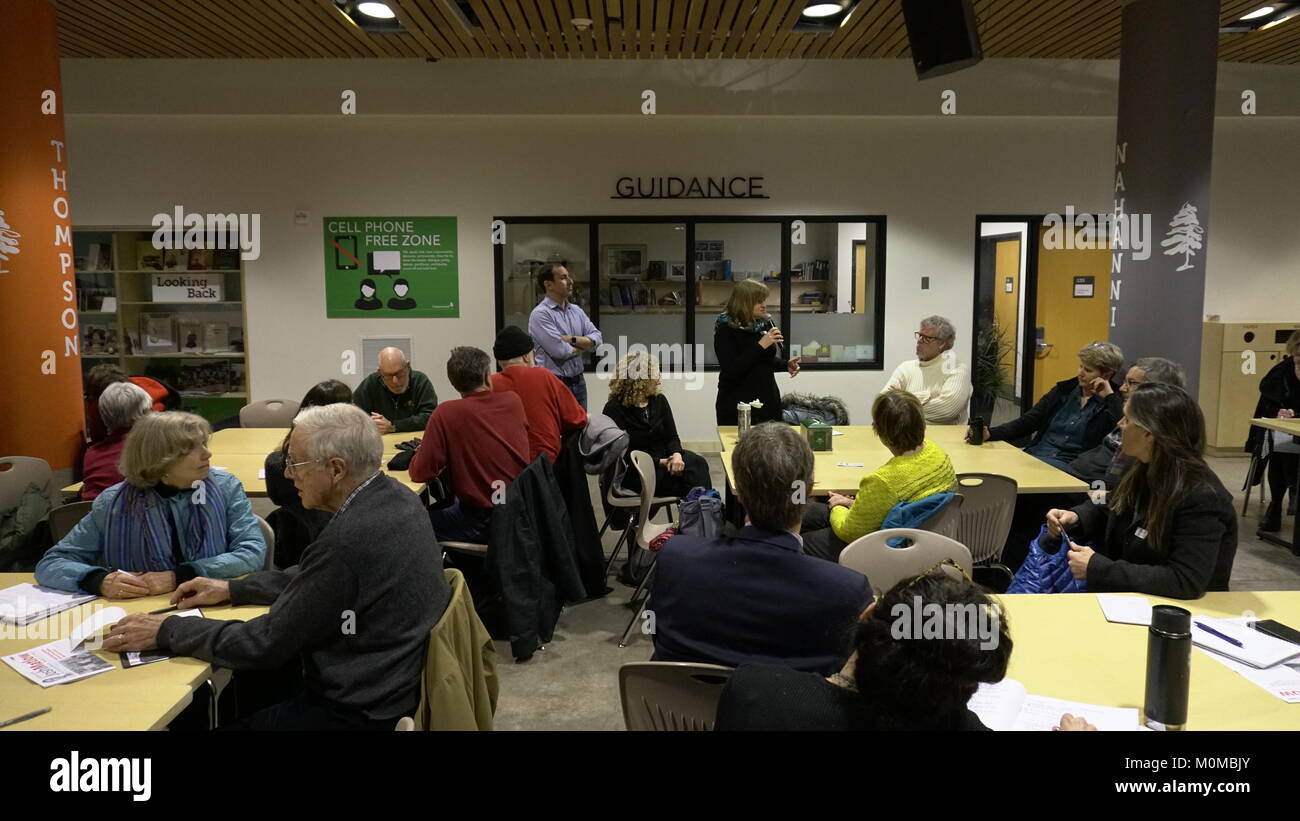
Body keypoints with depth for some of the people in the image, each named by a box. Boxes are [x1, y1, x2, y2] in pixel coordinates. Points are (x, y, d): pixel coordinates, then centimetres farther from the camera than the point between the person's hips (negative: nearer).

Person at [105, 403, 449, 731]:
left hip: (362, 712, -8)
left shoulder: (349, 539, -30)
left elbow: (267, 642, -20)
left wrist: (166, 631, -8)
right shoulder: (394, 496, -2)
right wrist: (233, 589, 13)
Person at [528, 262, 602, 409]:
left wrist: (572, 339, -14)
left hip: (579, 382, 7)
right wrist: (584, 346, -3)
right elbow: (560, 350, -21)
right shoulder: (540, 314, -12)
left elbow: (597, 339, 3)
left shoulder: (576, 311, 11)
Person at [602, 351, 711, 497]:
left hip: (664, 459, 6)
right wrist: (661, 463, -20)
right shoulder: (614, 409, -9)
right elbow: (623, 454, -13)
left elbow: (671, 437, 5)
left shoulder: (659, 400, 8)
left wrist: (676, 455, -19)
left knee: (698, 463, -24)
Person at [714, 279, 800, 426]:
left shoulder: (766, 324, 5)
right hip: (736, 405, -5)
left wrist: (786, 365, -2)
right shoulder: (726, 330, -11)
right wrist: (760, 346, -22)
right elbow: (731, 370, -20)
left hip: (768, 401, 5)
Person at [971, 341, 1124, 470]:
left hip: (1069, 465, -4)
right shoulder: (1064, 390, 15)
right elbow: (1027, 422, 9)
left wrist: (1110, 395, -8)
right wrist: (990, 433, -6)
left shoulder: (1112, 402, 4)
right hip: (1035, 455, 4)